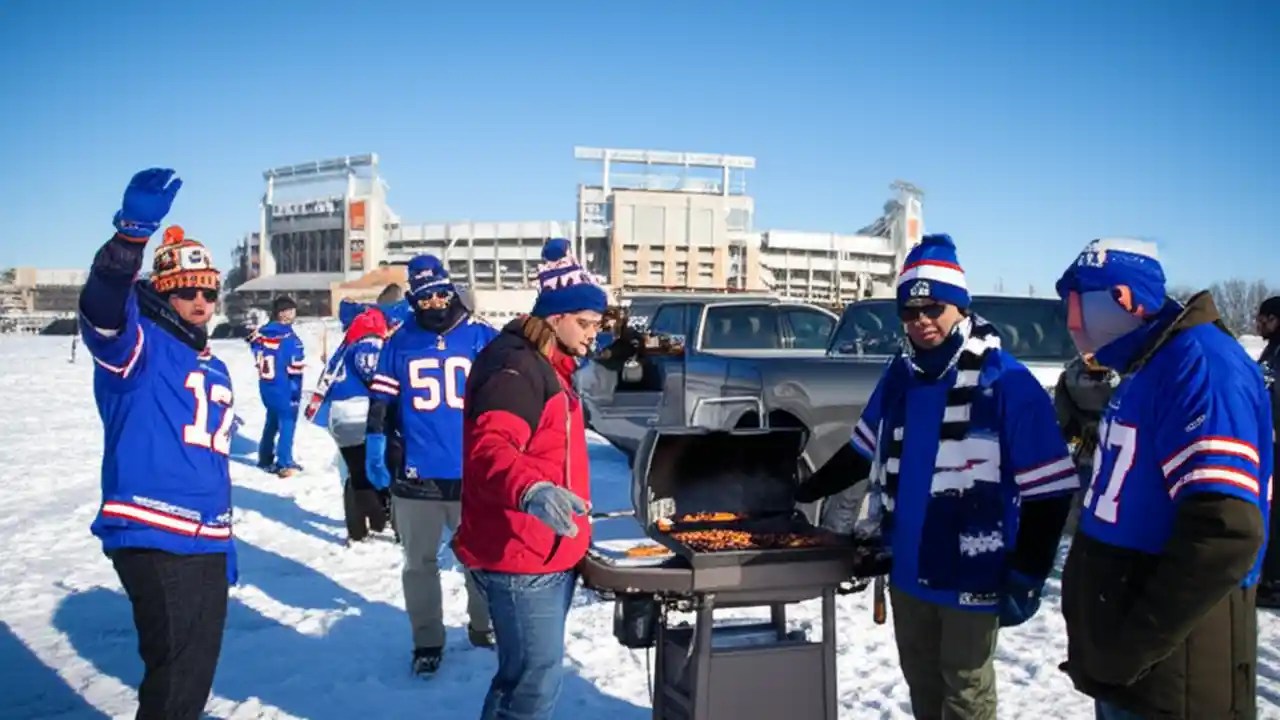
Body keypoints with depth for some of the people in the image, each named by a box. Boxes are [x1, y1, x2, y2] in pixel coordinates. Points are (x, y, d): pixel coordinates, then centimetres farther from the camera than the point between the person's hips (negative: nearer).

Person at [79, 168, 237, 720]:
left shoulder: (214, 369, 18)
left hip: (206, 543, 8)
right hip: (153, 539, -8)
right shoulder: (136, 345, -4)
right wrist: (133, 230, -45)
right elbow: (102, 306, -29)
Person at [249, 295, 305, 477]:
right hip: (285, 388, -7)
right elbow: (296, 366, -17)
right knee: (287, 423, 1)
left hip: (266, 386, 7)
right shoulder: (289, 337, -18)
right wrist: (296, 389, -9)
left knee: (272, 421, 20)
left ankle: (265, 459, 27)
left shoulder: (262, 333, 3)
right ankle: (285, 463, 0)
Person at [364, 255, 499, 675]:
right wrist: (375, 447, -2)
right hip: (416, 475, 0)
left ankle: (483, 625, 36)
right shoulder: (399, 343, 2)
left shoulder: (483, 338, 0)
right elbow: (381, 400, 6)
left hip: (473, 473, 0)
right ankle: (427, 640, 25)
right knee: (420, 561, 11)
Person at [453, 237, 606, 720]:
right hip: (521, 557, -10)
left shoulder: (549, 367, 16)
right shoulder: (515, 367, -17)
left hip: (550, 552, 11)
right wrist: (530, 490, -51)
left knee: (527, 675, 21)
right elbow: (489, 449, -32)